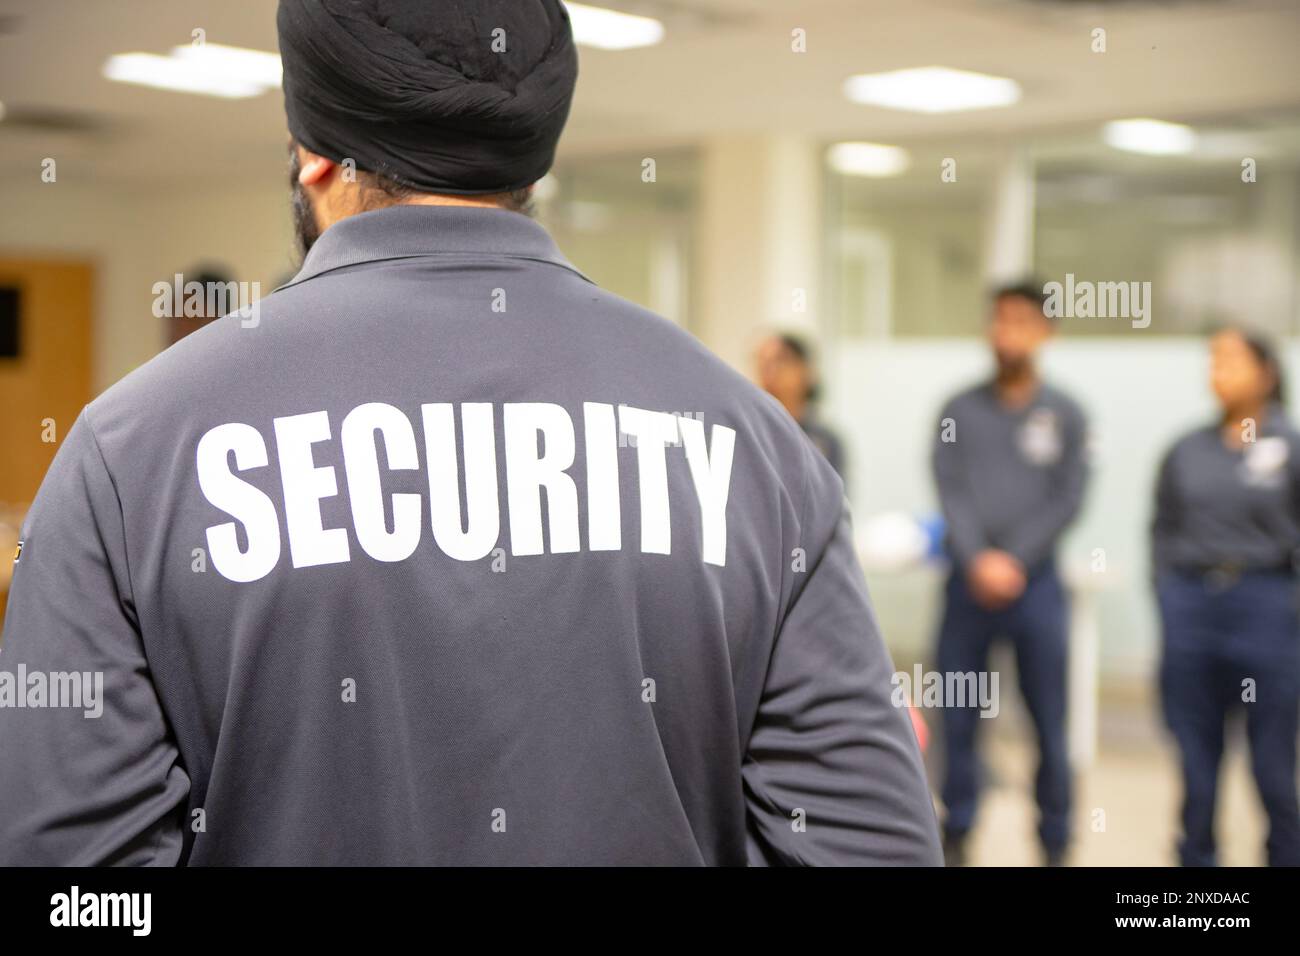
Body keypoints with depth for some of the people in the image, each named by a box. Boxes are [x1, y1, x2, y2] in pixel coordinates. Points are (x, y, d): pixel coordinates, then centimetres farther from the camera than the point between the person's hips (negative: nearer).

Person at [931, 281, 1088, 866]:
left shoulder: (1064, 414, 6)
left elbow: (1067, 500, -1)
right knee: (958, 719, 4)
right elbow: (950, 492, -1)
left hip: (1033, 579, -1)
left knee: (1049, 724, 1)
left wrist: (1014, 561, -11)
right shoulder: (960, 411, 8)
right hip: (968, 579, 1)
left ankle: (1055, 844, 12)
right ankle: (956, 835, 16)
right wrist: (978, 561, -14)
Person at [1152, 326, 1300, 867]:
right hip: (1191, 607, 3)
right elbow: (1163, 530, 13)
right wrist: (1169, 596, 4)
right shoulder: (1187, 452, 8)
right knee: (1196, 760, 7)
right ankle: (1196, 858, 16)